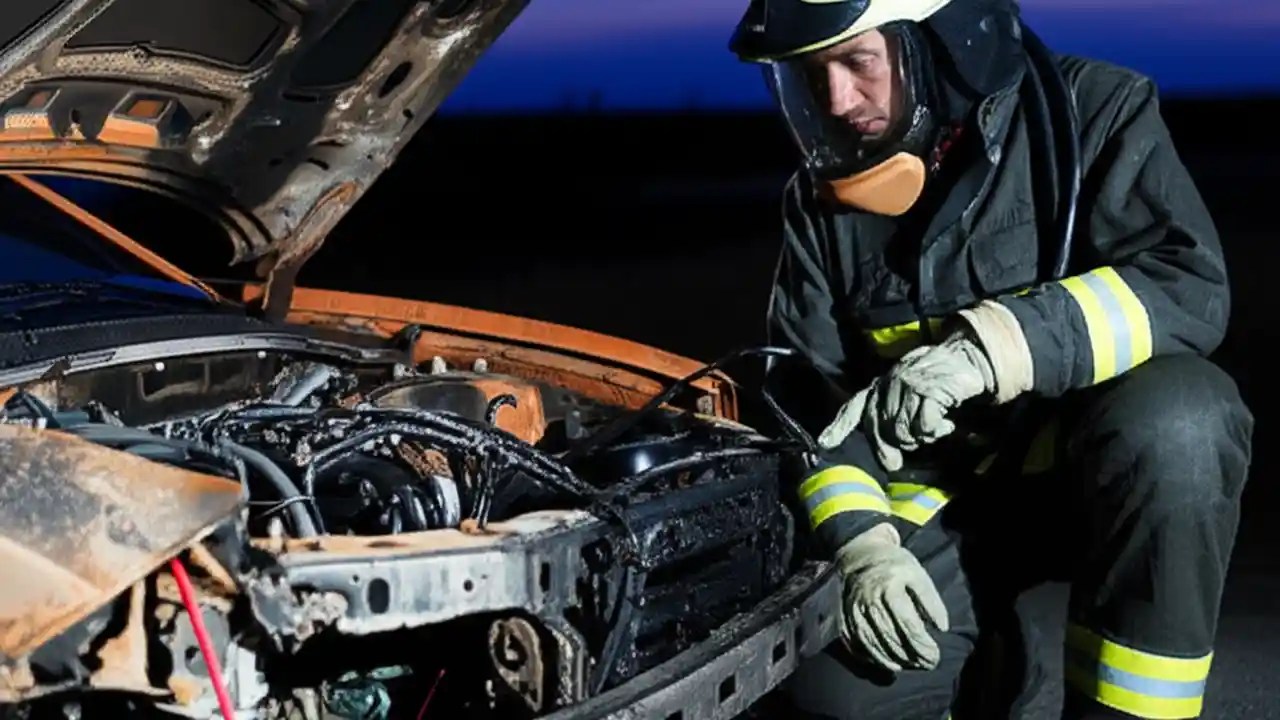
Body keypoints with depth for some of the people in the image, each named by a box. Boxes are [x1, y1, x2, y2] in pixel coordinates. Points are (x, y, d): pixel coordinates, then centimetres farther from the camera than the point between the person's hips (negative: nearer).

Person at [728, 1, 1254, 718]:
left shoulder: (1089, 111, -13)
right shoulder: (823, 200, 0)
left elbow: (1192, 288, -26)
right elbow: (809, 403, 1)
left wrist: (994, 347, -37)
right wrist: (860, 542, -15)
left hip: (1118, 465, -3)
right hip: (942, 491, 3)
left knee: (1171, 417, -37)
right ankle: (987, 651, 15)